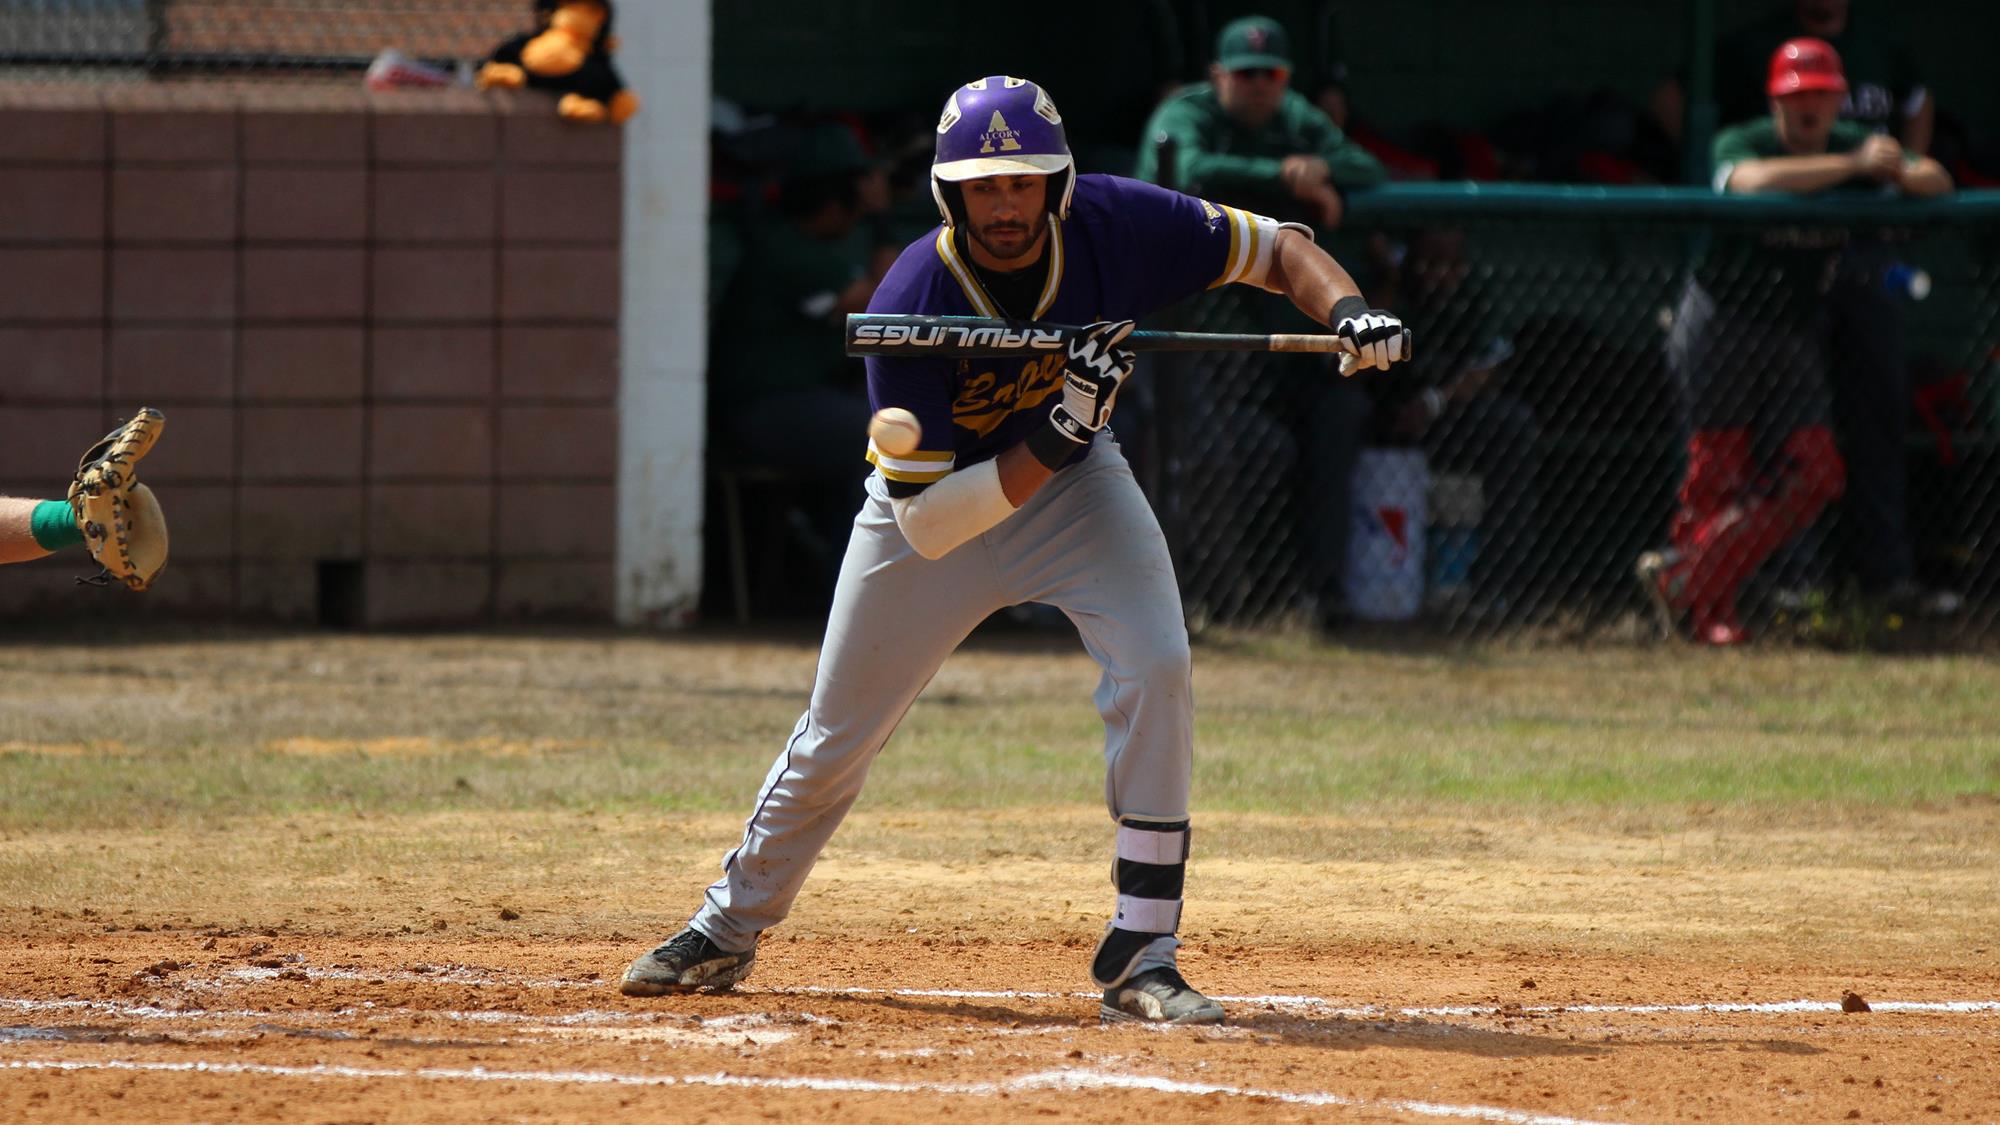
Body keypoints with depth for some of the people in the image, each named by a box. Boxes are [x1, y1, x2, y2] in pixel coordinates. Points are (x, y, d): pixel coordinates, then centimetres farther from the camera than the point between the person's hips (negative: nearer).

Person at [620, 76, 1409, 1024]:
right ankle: (728, 929, 33)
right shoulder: (910, 305, -33)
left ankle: (1141, 955, -16)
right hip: (943, 494, -2)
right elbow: (925, 524, -32)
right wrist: (1055, 435, -41)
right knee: (837, 733, 8)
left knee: (1154, 667, -23)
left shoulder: (1116, 226, -25)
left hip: (1074, 484, 2)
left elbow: (1280, 249, -12)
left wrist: (1349, 312, -32)